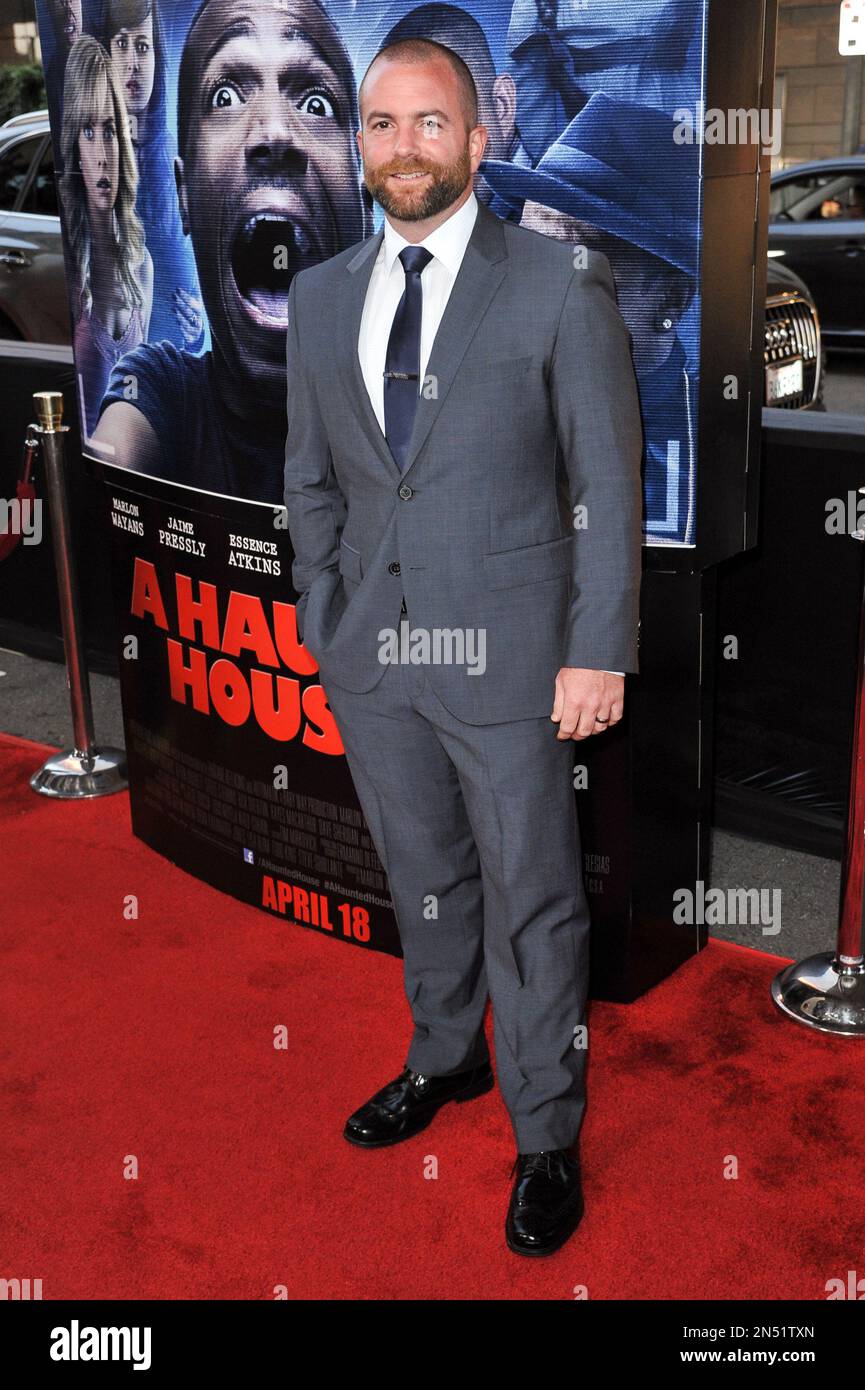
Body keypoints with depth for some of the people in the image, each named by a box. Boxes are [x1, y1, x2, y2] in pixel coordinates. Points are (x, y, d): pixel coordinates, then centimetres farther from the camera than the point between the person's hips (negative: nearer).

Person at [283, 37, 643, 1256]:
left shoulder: (562, 291, -6)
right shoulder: (319, 297, 7)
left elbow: (609, 485, -6)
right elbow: (310, 479, 14)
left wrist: (599, 650, -10)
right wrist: (323, 617, 9)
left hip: (505, 651, -4)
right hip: (368, 653, 5)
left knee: (531, 898, 6)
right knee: (423, 877, 19)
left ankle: (547, 1138, 25)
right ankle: (446, 1058, 43)